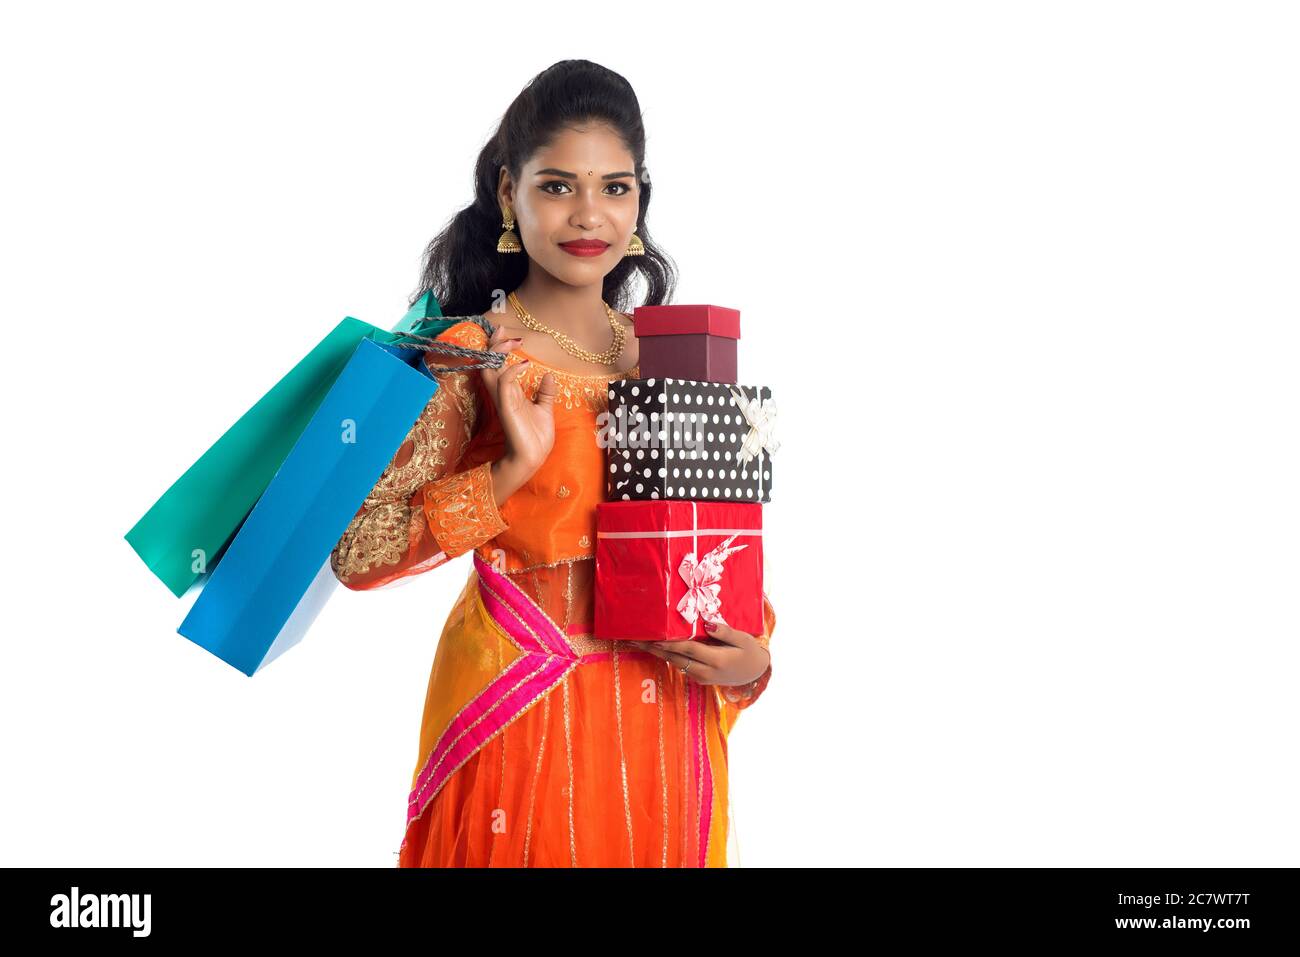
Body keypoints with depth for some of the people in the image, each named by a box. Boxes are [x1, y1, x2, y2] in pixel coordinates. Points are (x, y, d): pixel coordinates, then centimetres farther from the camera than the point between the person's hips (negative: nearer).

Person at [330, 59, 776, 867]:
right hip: (521, 712, -4)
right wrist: (511, 472, -24)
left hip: (663, 720, 4)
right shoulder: (471, 357, -9)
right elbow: (356, 550, -16)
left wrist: (753, 661, -6)